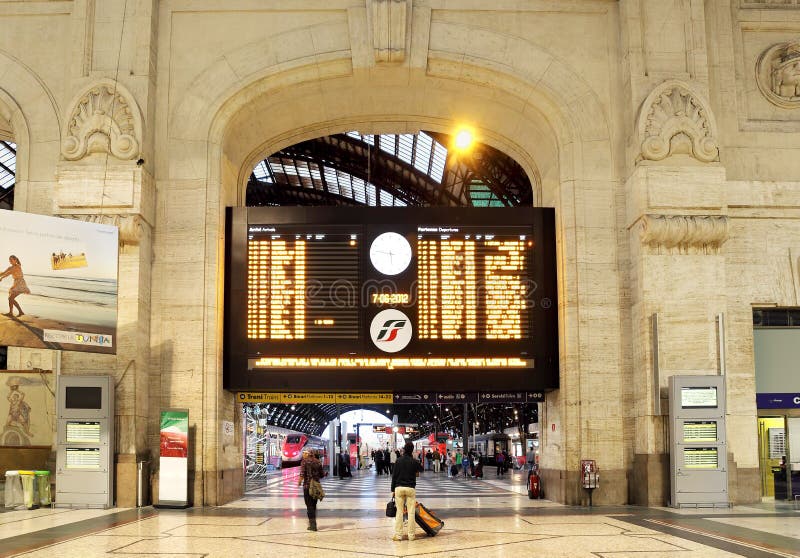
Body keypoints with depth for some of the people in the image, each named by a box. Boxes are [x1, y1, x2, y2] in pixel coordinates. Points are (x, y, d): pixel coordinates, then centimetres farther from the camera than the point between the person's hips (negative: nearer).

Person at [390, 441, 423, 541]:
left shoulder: (399, 461, 1)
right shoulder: (414, 461, -3)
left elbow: (394, 475, 3)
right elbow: (421, 468, 18)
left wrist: (393, 489, 8)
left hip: (399, 488, 1)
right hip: (410, 488, -1)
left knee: (399, 512, 4)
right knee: (411, 512, 4)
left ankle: (398, 535, 2)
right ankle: (411, 535, 5)